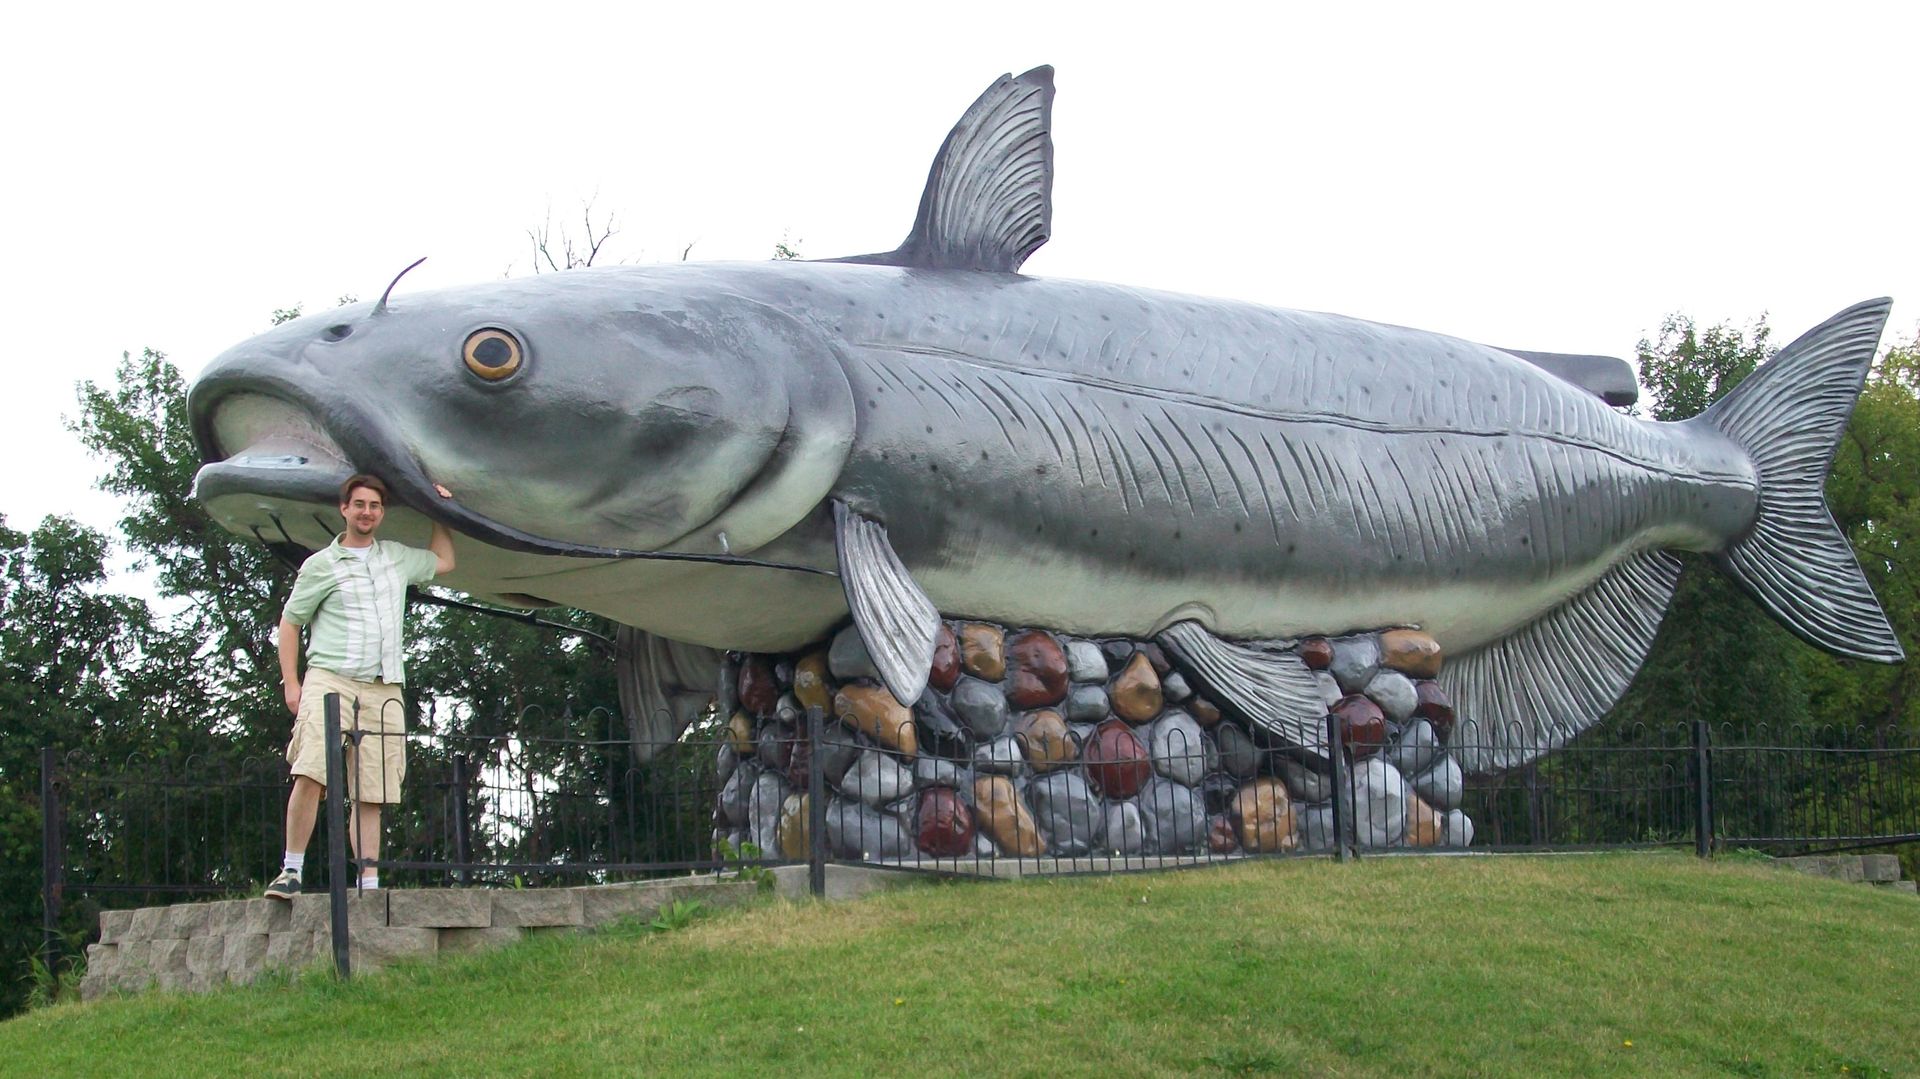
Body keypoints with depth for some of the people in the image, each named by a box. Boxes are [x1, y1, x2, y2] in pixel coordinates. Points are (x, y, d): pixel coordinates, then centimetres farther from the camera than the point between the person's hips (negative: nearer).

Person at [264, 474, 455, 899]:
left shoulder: (398, 558, 21)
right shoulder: (321, 565, 7)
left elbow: (443, 561, 40)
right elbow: (290, 622, 10)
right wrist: (291, 682, 1)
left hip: (384, 689, 4)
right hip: (330, 680, -4)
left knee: (370, 794, 0)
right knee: (310, 775, -19)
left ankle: (370, 881, -1)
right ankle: (292, 871, -14)